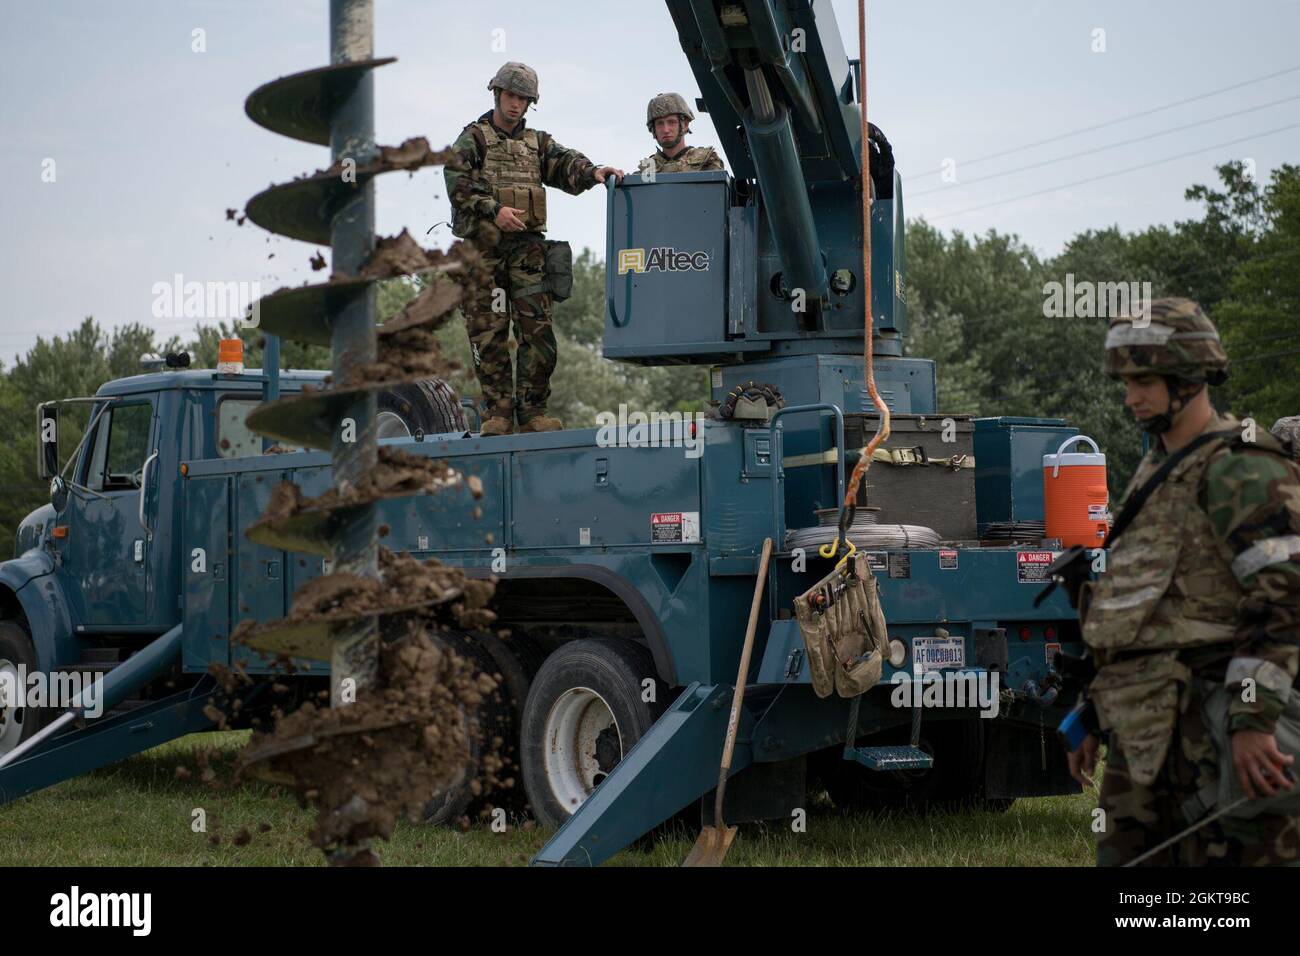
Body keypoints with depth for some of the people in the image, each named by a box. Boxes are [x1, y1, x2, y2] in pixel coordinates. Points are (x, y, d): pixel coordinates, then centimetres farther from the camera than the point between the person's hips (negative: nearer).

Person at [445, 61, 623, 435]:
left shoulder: (537, 142, 21)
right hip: (483, 247, -3)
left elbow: (564, 164, 3)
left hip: (528, 245, 3)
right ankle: (498, 411, 0)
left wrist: (591, 172, -19)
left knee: (537, 328, -6)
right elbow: (457, 183, -6)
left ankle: (532, 411, -3)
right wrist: (493, 210, -20)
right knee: (488, 331, -3)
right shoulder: (473, 138, 8)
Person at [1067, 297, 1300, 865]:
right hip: (1141, 732, 9)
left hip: (1205, 728, -9)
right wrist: (1091, 716, 24)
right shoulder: (1154, 473, 21)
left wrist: (1253, 717, -27)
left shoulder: (1240, 471, -10)